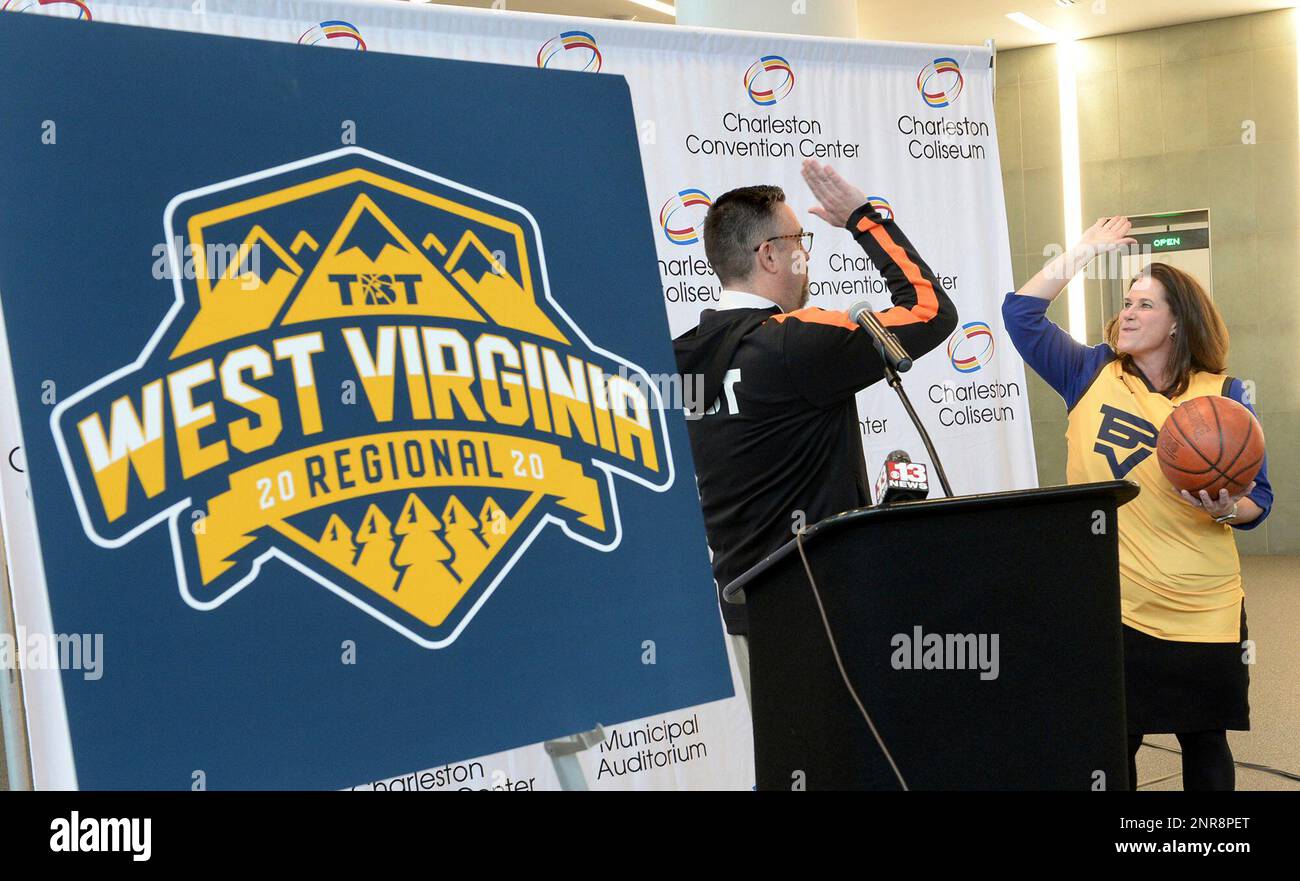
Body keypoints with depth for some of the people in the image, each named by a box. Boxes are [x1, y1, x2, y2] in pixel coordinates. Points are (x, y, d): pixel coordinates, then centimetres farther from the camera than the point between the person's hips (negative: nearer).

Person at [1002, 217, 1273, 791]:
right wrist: (1083, 253, 1)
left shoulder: (1222, 395, -1)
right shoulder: (1092, 375, 3)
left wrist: (1227, 509, -20)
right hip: (1111, 605, 0)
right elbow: (1022, 314, 0)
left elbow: (1259, 498, 2)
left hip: (1201, 610, 0)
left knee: (1204, 742, 12)